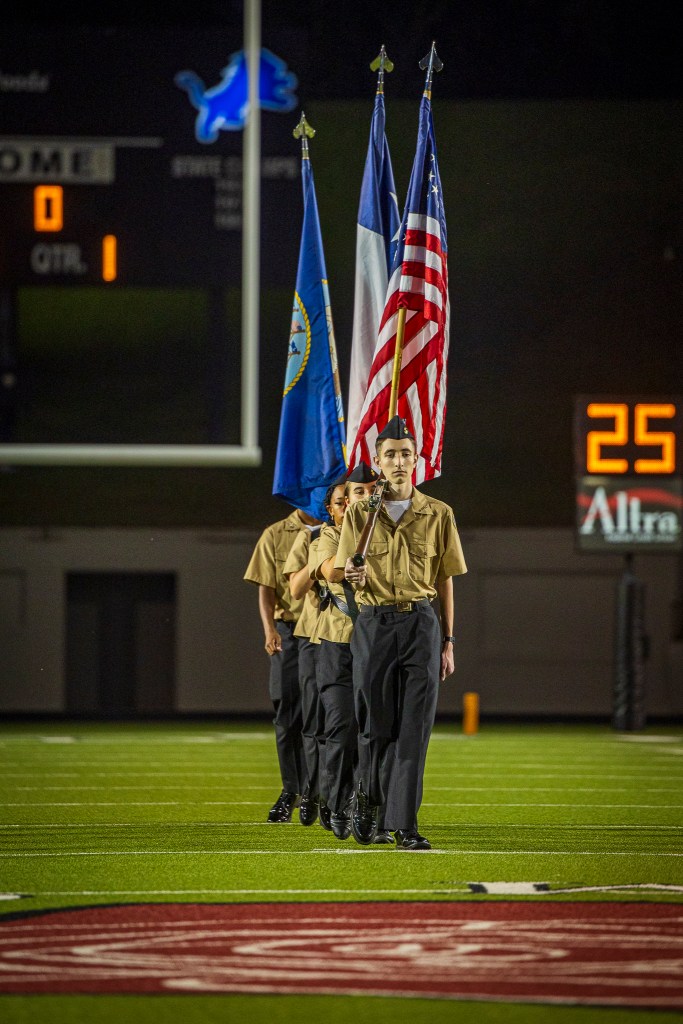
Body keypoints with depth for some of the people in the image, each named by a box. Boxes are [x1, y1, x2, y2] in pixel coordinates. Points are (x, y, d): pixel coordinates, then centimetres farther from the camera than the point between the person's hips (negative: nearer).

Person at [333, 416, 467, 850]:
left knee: (414, 728, -6)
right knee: (375, 725, 3)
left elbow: (445, 582, 9)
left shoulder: (439, 514, 6)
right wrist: (352, 576, -18)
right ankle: (367, 800, 28)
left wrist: (447, 642, 6)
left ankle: (404, 824, -5)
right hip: (373, 624, 0)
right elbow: (345, 572, 8)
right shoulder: (360, 514, 5)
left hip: (421, 624, 0)